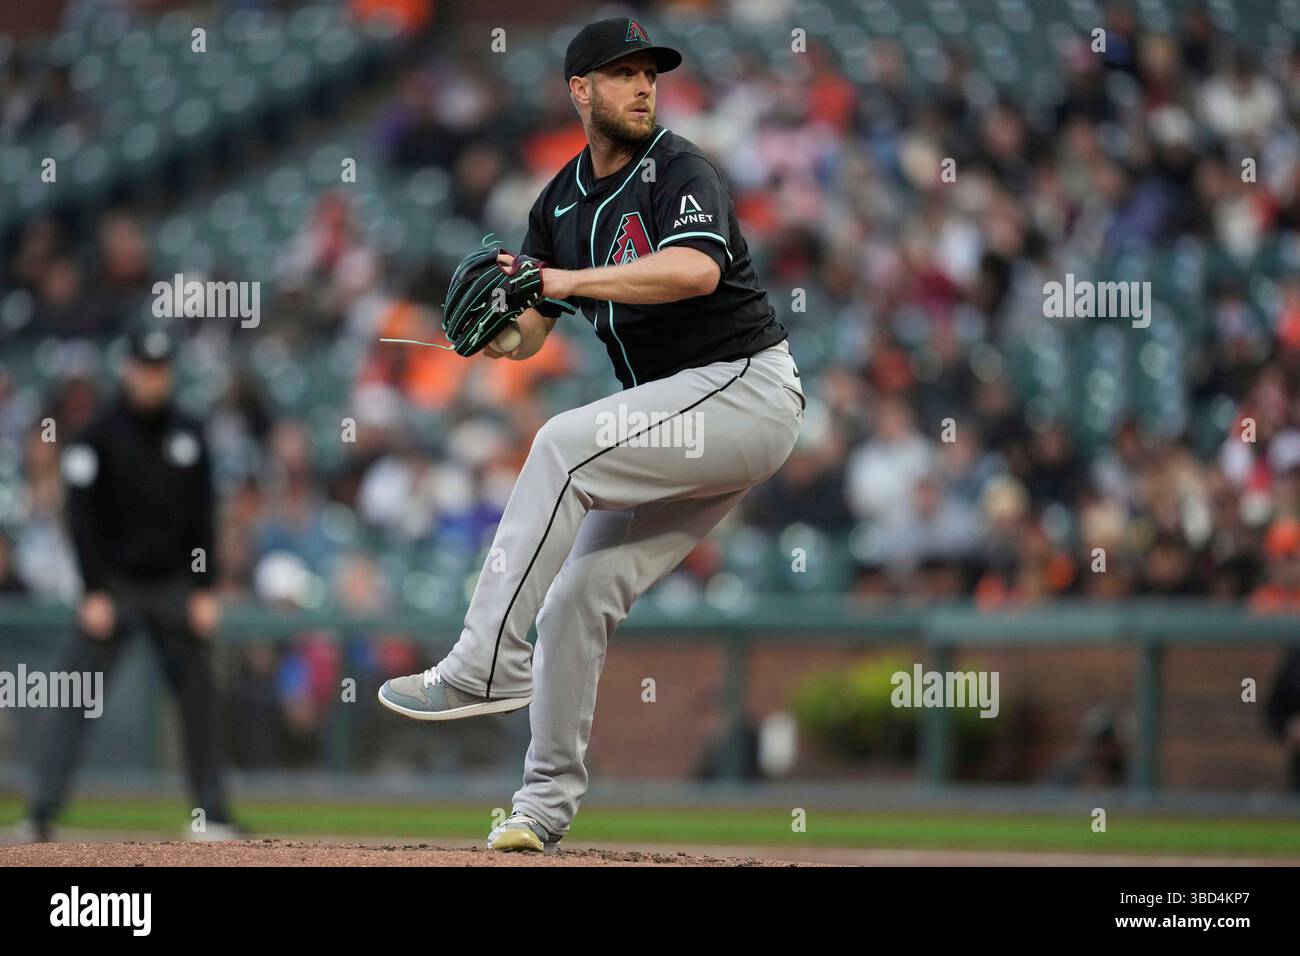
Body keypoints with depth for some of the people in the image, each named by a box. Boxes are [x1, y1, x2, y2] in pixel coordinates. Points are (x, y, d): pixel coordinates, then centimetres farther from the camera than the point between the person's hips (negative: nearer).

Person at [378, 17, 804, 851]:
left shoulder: (680, 171, -10)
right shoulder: (562, 203, 13)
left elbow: (696, 269, -30)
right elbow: (526, 335, 12)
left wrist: (571, 280, -31)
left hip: (745, 386, -8)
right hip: (677, 425, 8)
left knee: (564, 446, -26)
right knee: (579, 596, 3)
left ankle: (487, 666, -27)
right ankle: (548, 804, 12)